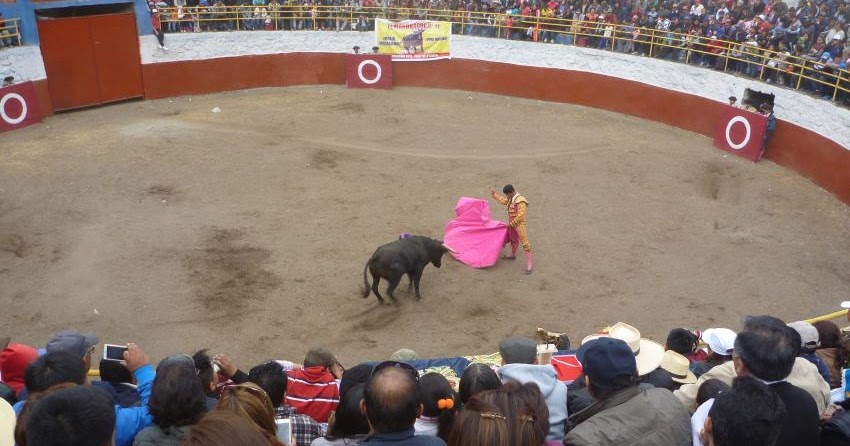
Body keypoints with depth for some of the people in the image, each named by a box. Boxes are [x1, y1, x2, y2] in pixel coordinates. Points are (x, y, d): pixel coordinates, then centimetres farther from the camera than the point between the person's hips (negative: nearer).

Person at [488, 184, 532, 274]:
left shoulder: (521, 201, -23)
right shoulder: (511, 199, 4)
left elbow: (520, 216, -24)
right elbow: (503, 201, 26)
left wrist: (511, 223, -16)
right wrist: (494, 194, 25)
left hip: (519, 225, -9)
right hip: (511, 224, 9)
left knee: (525, 243, -9)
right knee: (513, 240, 28)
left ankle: (529, 265, -11)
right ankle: (512, 255, 51)